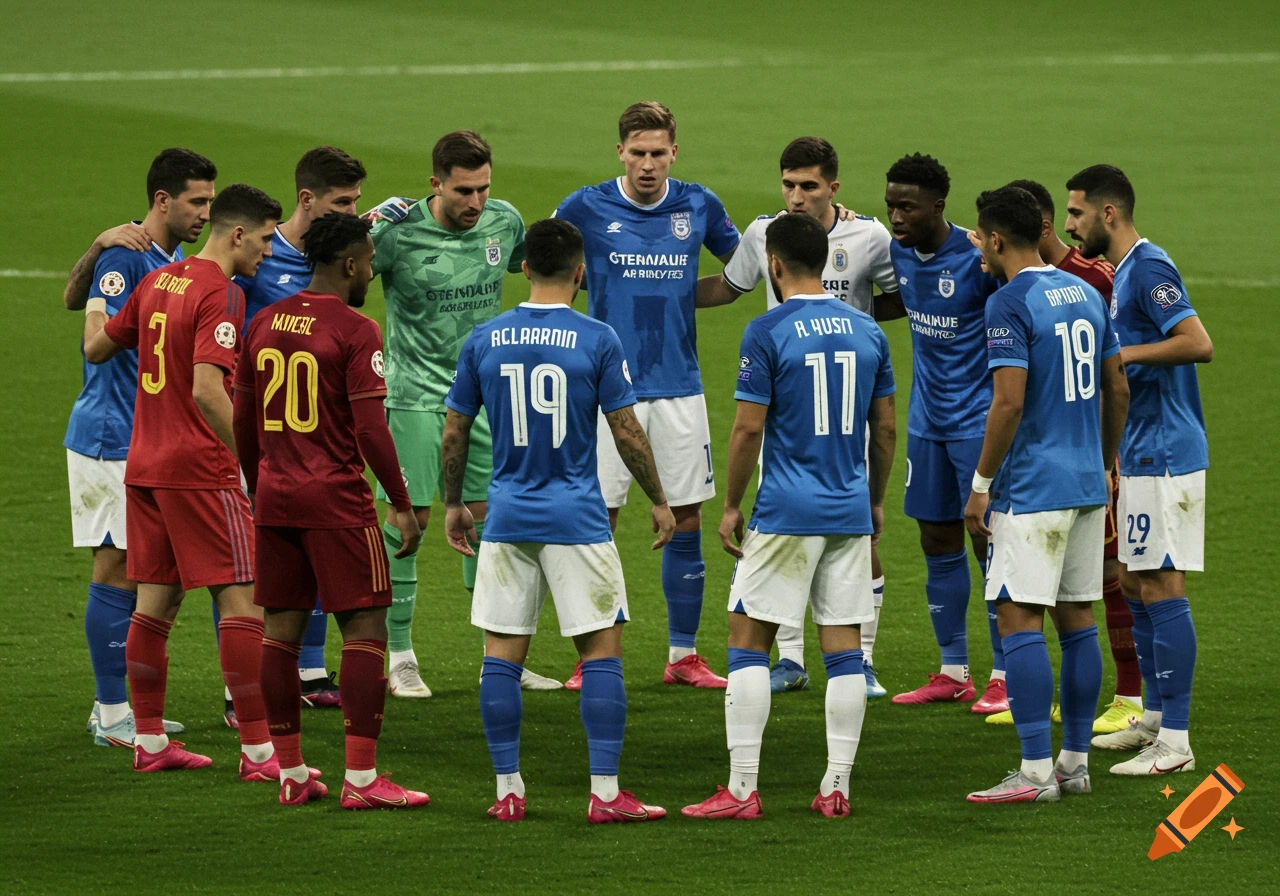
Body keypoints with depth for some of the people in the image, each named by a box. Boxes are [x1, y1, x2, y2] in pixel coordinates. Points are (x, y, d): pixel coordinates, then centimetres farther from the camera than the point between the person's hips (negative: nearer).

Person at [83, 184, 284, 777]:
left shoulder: (157, 282, 10)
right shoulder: (221, 295, -14)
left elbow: (96, 347, 21)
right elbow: (208, 391, -23)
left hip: (144, 466, 8)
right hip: (200, 469, -8)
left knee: (156, 602, 12)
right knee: (243, 602, -5)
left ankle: (149, 742, 16)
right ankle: (258, 750, -7)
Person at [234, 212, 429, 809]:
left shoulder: (265, 324, 9)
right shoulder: (355, 332, -11)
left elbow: (243, 422, 14)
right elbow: (370, 430, -16)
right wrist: (401, 505, -7)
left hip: (275, 496, 7)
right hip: (337, 500, -7)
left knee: (282, 630, 9)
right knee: (365, 630, -2)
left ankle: (290, 773, 12)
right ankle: (361, 779, -7)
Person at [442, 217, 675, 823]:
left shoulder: (484, 340, 2)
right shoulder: (596, 340, -7)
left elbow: (454, 433, 7)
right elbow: (626, 433, -5)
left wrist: (453, 504, 21)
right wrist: (659, 501, 8)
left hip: (507, 518, 3)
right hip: (577, 520, -3)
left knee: (502, 654, 8)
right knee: (601, 650, 2)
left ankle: (507, 790, 10)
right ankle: (606, 794, -3)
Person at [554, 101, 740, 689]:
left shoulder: (699, 206, 3)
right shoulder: (587, 208, -3)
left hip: (679, 386, 2)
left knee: (687, 519, 4)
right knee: (598, 518, -3)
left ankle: (683, 654, 13)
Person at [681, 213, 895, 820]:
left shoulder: (768, 332, -9)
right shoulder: (866, 331, 7)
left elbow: (748, 428, -10)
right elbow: (885, 427, 12)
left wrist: (731, 505, 0)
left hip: (786, 513, -5)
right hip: (851, 510, 5)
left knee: (749, 639, 1)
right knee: (843, 646, 6)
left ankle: (741, 790, -2)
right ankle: (837, 786, 7)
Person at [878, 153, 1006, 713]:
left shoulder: (975, 258, -18)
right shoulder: (899, 253, 2)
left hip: (978, 419, -7)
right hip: (927, 419, 7)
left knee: (988, 539, -5)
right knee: (938, 541, 9)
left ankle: (1005, 676, 2)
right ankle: (953, 672, 18)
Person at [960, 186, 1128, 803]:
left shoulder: (1010, 303, -12)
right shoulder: (1087, 294, 11)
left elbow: (1009, 402, -19)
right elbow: (1118, 391, 15)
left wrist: (981, 485, -11)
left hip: (1032, 490, -8)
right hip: (1087, 484, 8)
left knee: (1020, 619, -7)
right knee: (1077, 621, 11)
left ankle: (1036, 771, -11)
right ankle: (1076, 762, 16)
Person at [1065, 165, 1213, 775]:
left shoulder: (1148, 269, -16)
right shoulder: (1124, 272, 15)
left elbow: (1198, 343, -26)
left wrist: (1121, 353, -21)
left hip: (1164, 455, -11)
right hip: (1143, 455, 11)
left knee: (1160, 587, -9)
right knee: (1134, 582, 16)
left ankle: (1175, 742, -9)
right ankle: (1155, 719, 26)